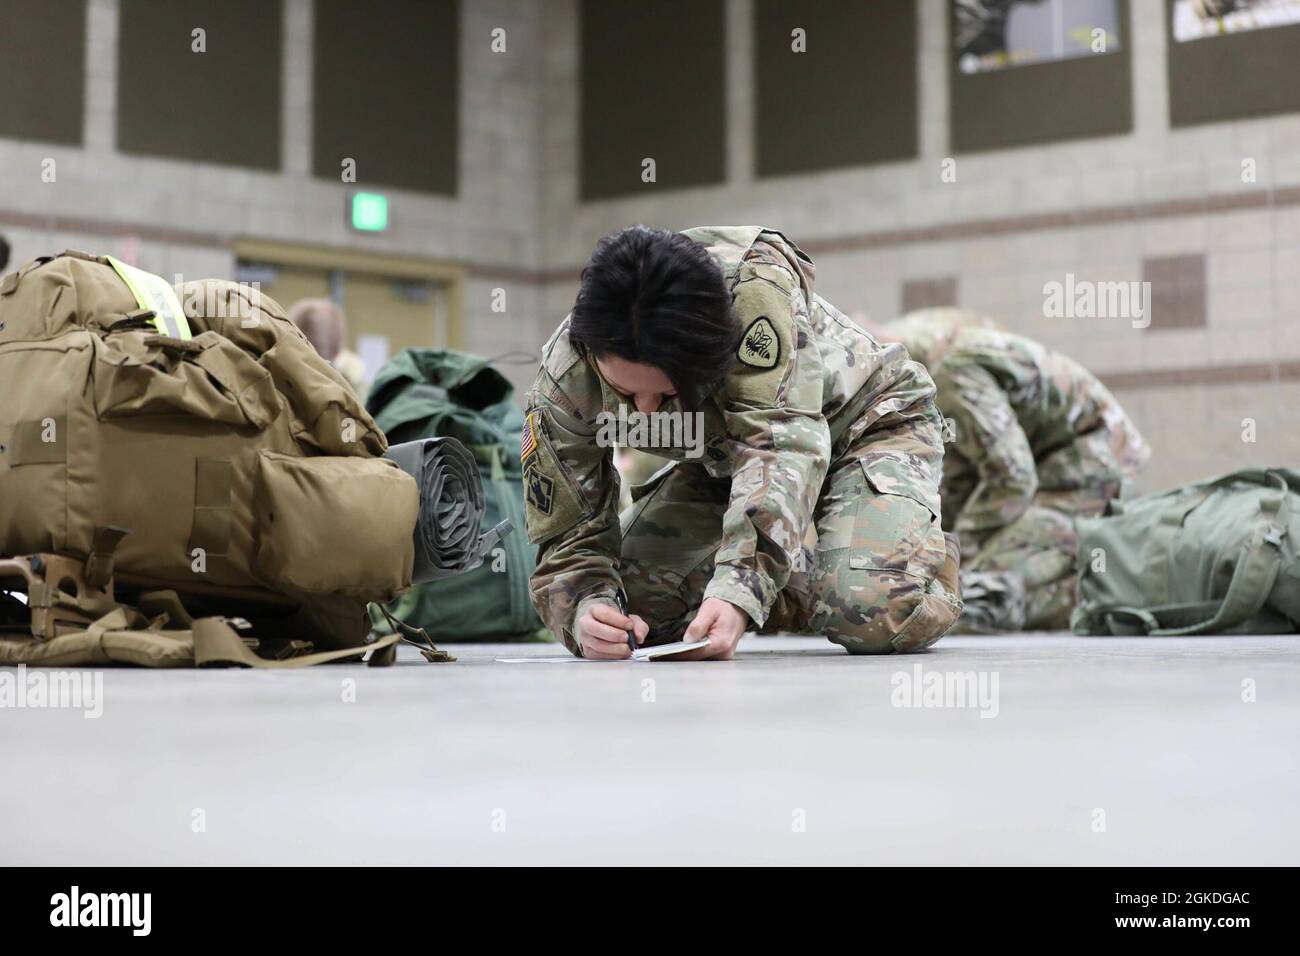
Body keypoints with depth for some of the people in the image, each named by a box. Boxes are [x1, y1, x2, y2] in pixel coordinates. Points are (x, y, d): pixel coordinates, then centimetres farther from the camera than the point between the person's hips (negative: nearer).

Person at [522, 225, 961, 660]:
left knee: (880, 612, -31)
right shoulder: (565, 379, -26)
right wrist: (587, 610, -44)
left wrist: (739, 593, -59)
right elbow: (570, 534, -20)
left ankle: (926, 552, 6)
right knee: (628, 596, -19)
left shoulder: (754, 287, -39)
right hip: (723, 461, 4)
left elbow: (782, 444, -45)